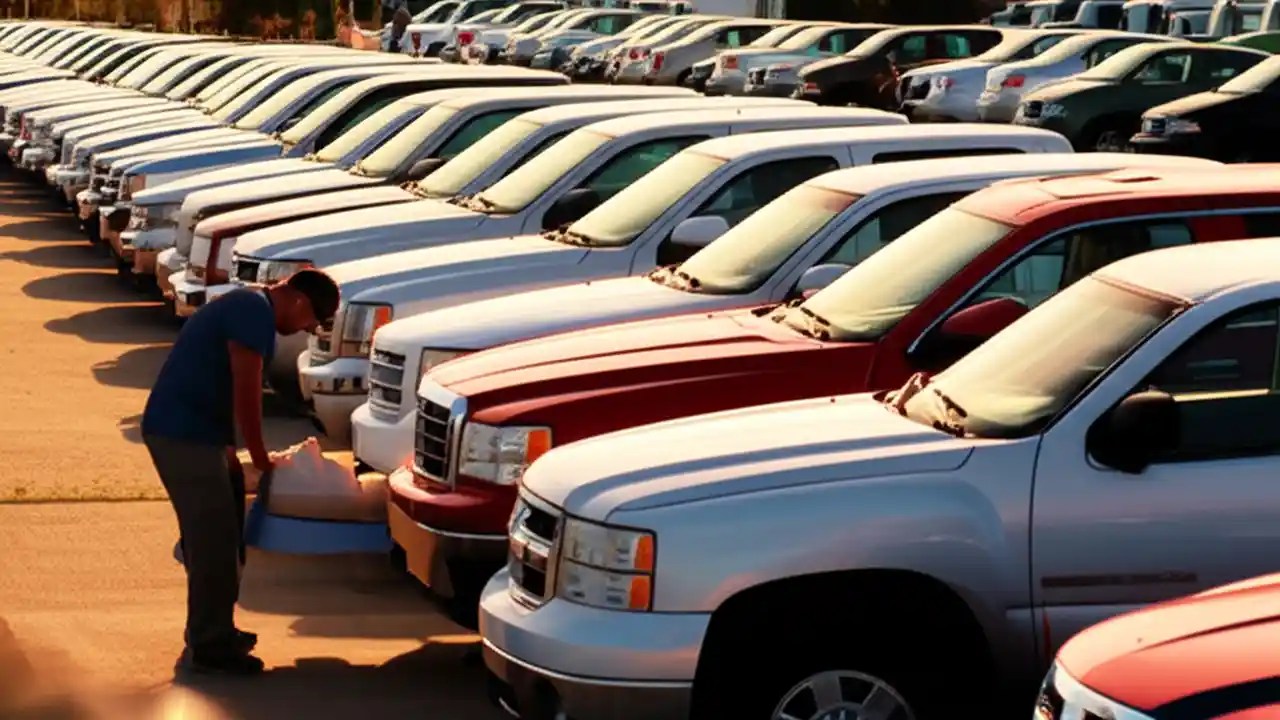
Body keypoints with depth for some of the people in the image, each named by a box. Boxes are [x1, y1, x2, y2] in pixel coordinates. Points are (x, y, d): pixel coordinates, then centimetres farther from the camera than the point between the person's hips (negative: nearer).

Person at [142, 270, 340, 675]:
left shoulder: (249, 306, 17)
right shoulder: (256, 314, -15)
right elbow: (246, 397, -17)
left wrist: (229, 451, 18)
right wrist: (261, 459, -6)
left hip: (189, 432, 11)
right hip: (183, 435, -11)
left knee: (215, 535, 18)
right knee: (214, 539, -6)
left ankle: (213, 630, 28)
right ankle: (210, 647, -1)